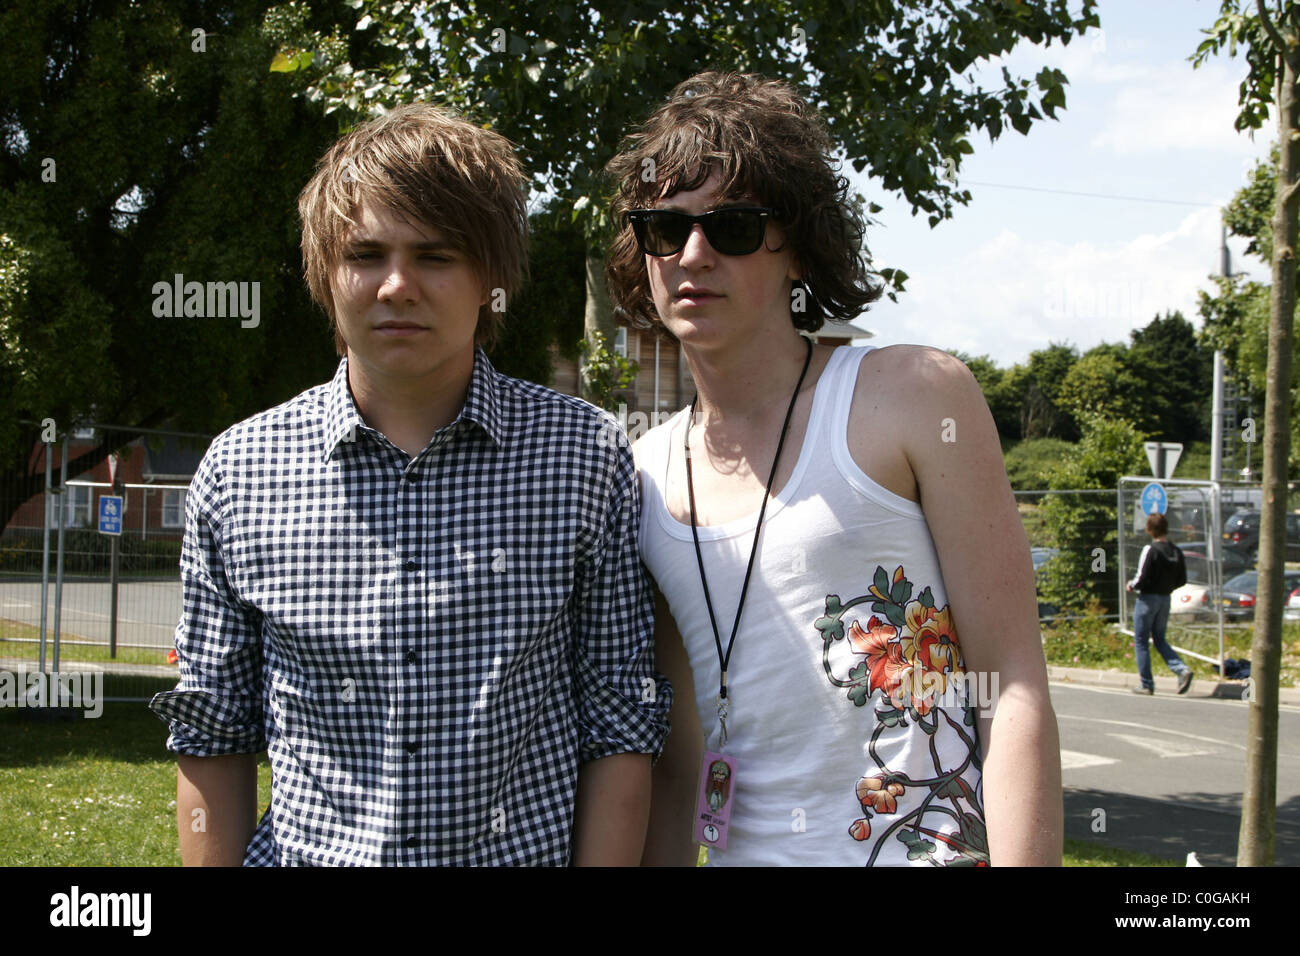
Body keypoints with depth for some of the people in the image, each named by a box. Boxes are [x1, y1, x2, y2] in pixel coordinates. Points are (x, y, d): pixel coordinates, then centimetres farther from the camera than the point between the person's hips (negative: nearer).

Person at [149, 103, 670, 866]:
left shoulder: (587, 458, -7)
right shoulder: (236, 474, -3)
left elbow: (619, 727, -5)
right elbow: (213, 739, 2)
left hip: (529, 851, -1)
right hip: (305, 852, 1)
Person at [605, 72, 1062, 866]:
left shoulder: (918, 398, -8)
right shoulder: (643, 475, 6)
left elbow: (1015, 691, -13)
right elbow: (674, 767, 10)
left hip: (932, 847, -4)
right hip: (742, 849, 5)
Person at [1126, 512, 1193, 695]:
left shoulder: (1150, 550, -17)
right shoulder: (1176, 551, 3)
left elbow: (1142, 579, -20)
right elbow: (1182, 580, 7)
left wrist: (1132, 585, -1)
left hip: (1148, 598, -6)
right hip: (1165, 599, 6)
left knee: (1141, 642, 4)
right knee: (1159, 640, 17)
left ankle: (1146, 684, 5)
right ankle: (1182, 669, -3)